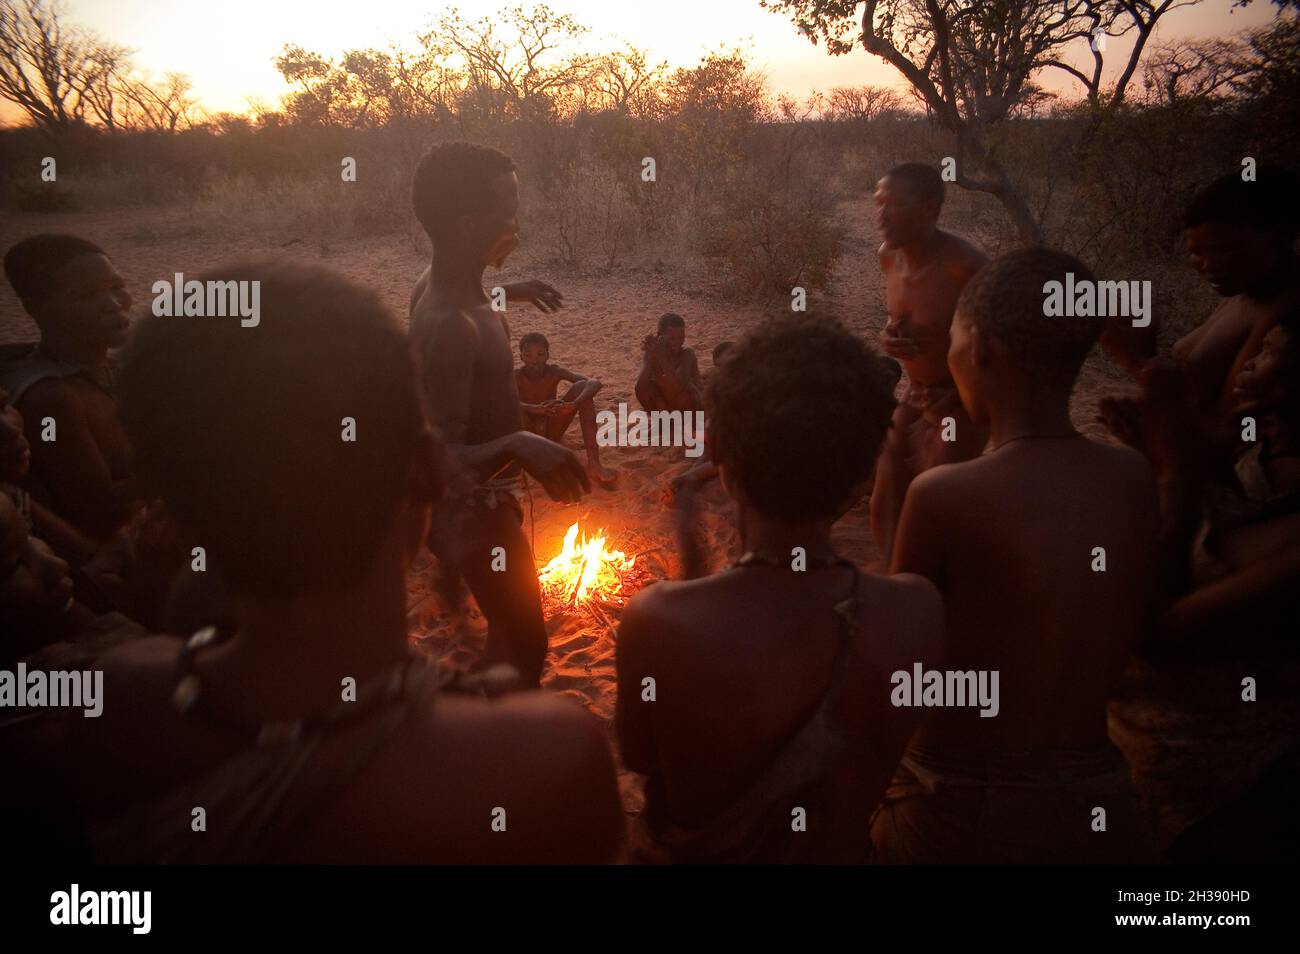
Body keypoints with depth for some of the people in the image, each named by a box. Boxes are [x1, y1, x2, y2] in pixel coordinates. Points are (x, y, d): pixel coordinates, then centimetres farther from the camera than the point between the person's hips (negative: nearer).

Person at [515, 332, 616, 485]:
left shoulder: (554, 372, -12)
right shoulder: (516, 376, -15)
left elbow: (594, 383, -24)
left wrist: (574, 405, -44)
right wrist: (535, 409, -52)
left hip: (551, 430, 2)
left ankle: (593, 463, -31)